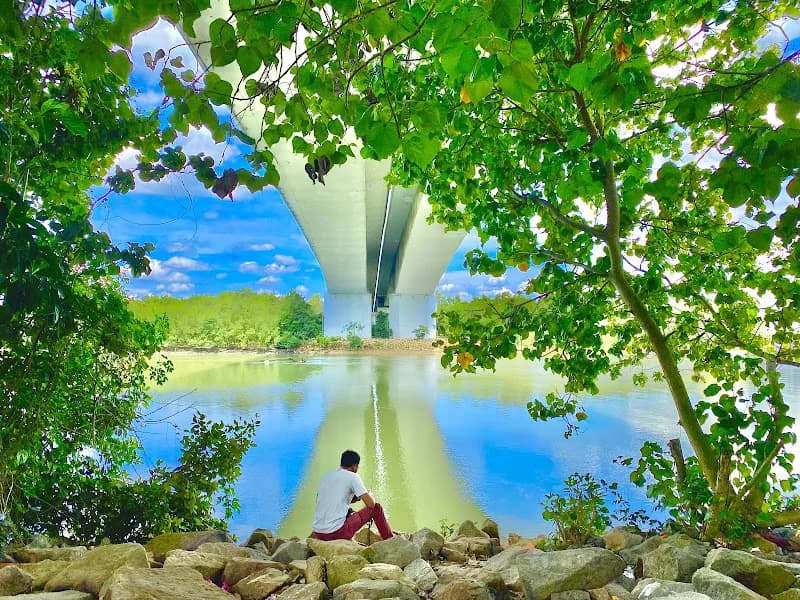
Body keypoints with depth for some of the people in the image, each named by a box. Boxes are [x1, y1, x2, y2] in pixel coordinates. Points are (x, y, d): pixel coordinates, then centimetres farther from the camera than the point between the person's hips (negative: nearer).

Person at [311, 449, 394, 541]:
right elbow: (371, 504, -8)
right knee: (376, 508, 9)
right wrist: (369, 496, 16)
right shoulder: (353, 477, -5)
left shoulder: (326, 476, 13)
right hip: (336, 532, -7)